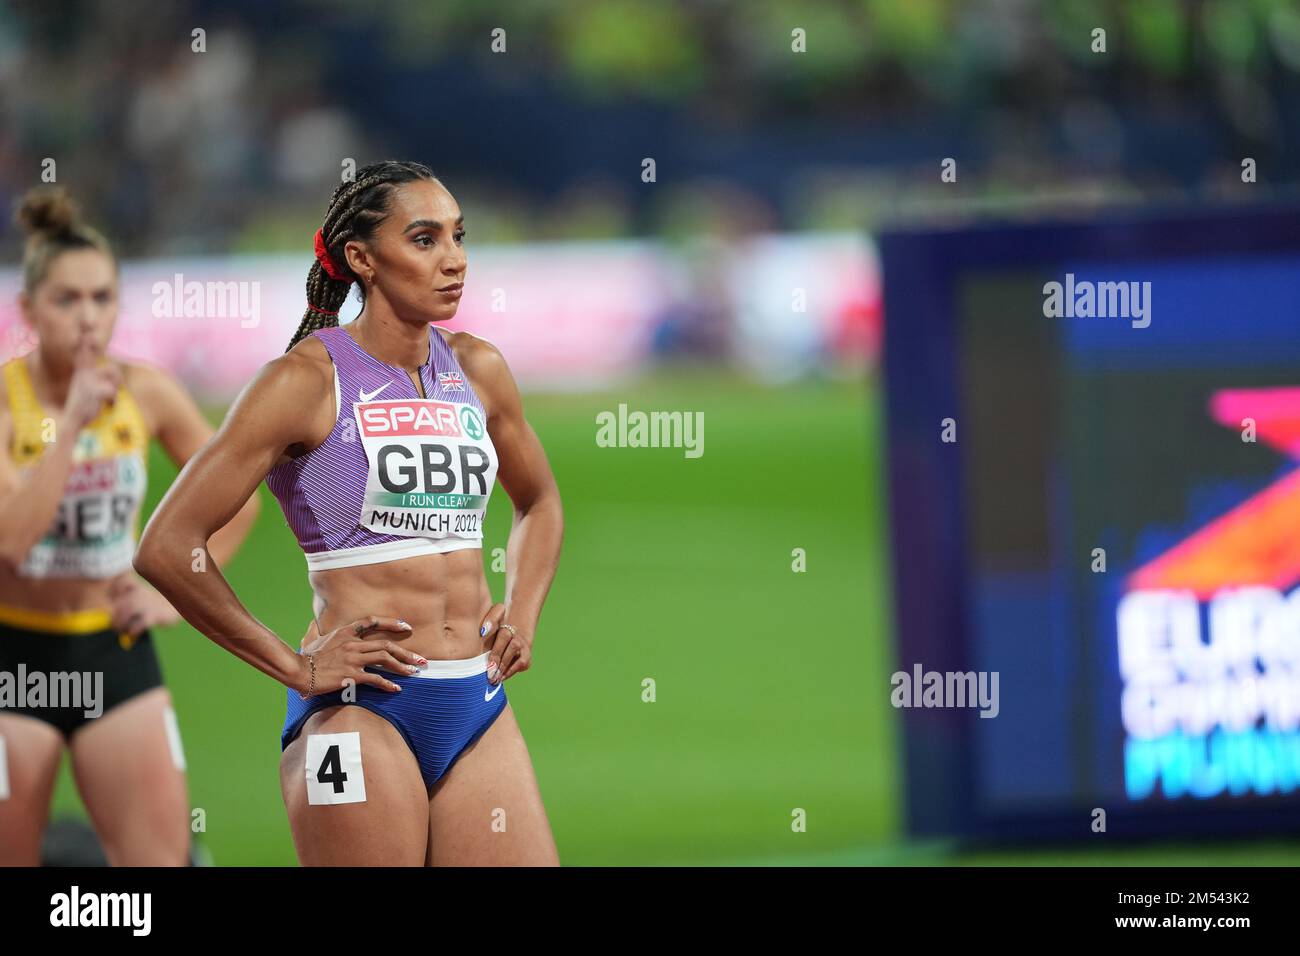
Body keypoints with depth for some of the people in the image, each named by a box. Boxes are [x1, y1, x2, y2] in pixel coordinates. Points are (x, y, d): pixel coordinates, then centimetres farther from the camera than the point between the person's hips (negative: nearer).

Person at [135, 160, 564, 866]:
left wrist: (522, 617, 14)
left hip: (479, 709, 5)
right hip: (360, 709, -5)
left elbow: (538, 502, 31)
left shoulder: (477, 370, 11)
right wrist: (297, 668, -8)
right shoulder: (308, 380, -6)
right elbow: (165, 547, -10)